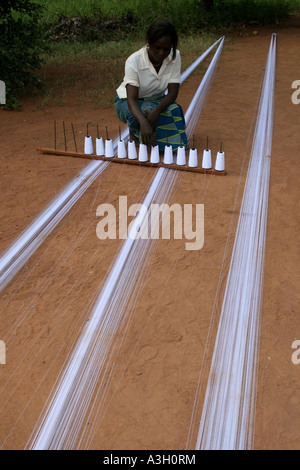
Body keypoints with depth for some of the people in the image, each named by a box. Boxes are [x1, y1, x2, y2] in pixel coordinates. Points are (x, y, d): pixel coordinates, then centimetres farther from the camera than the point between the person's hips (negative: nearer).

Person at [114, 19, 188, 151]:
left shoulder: (175, 56, -17)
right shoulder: (134, 61, -28)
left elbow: (172, 92, -20)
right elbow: (132, 99, -36)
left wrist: (157, 110, -41)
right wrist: (144, 123, -55)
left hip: (156, 101, 3)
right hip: (127, 101, -2)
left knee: (174, 110, -30)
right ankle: (134, 132, -2)